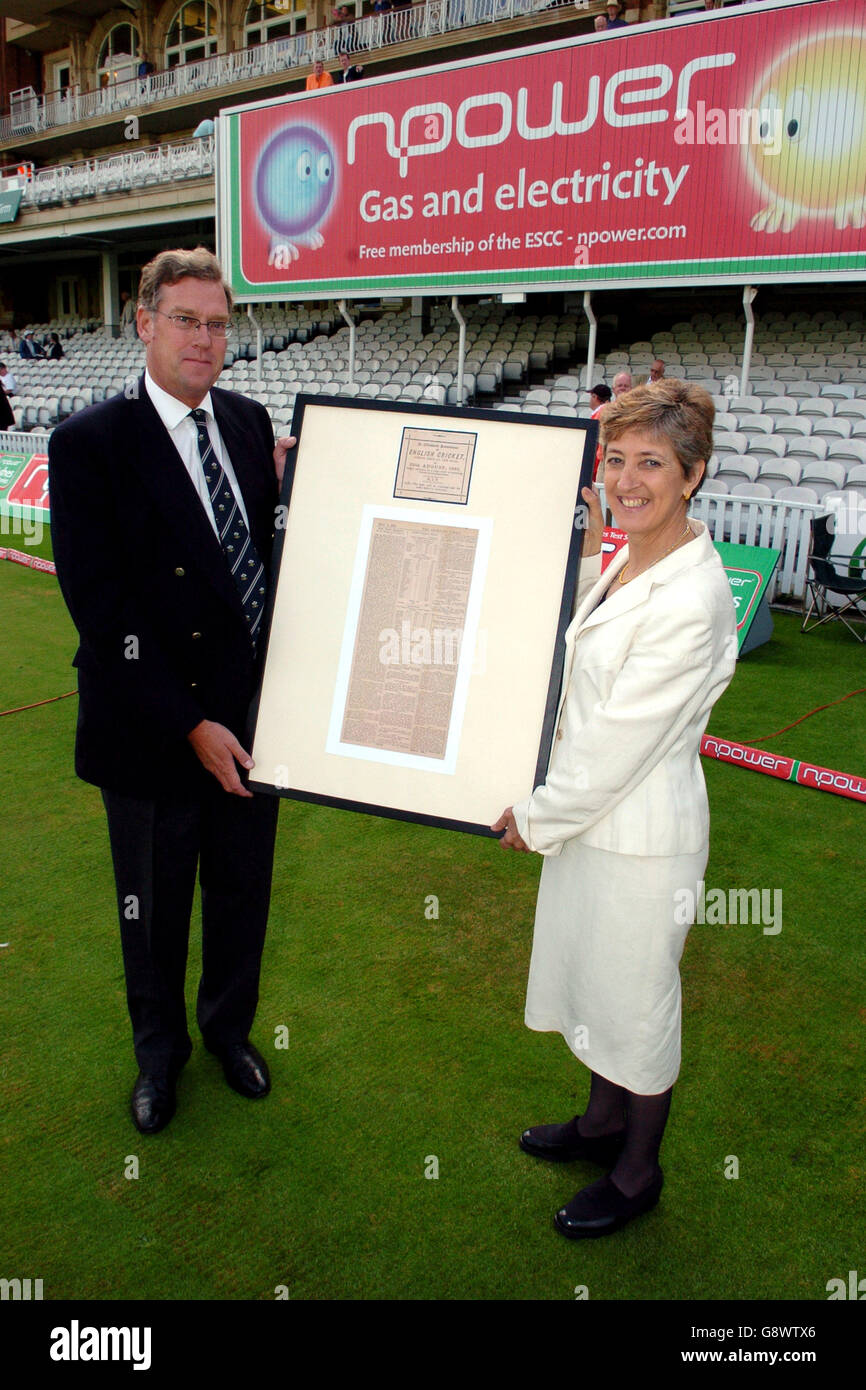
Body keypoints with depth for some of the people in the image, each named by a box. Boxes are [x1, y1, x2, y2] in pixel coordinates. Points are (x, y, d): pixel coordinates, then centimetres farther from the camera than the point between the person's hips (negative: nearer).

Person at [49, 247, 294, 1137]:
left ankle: (229, 1027, 48)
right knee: (154, 909, 17)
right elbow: (100, 607, -18)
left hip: (250, 715, 5)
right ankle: (160, 1052, 44)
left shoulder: (250, 423, 3)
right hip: (152, 730, -4)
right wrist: (190, 724, -19)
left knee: (242, 892, 21)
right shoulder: (90, 443, -13)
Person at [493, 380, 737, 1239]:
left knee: (635, 998, 13)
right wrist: (583, 545, 4)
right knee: (595, 980, 25)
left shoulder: (690, 601, -27)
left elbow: (619, 740, -23)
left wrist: (535, 818, -11)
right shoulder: (630, 558, 0)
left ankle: (637, 1174, 39)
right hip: (593, 811, 9)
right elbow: (579, 647, 13)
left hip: (641, 831, -9)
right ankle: (602, 1123, 51)